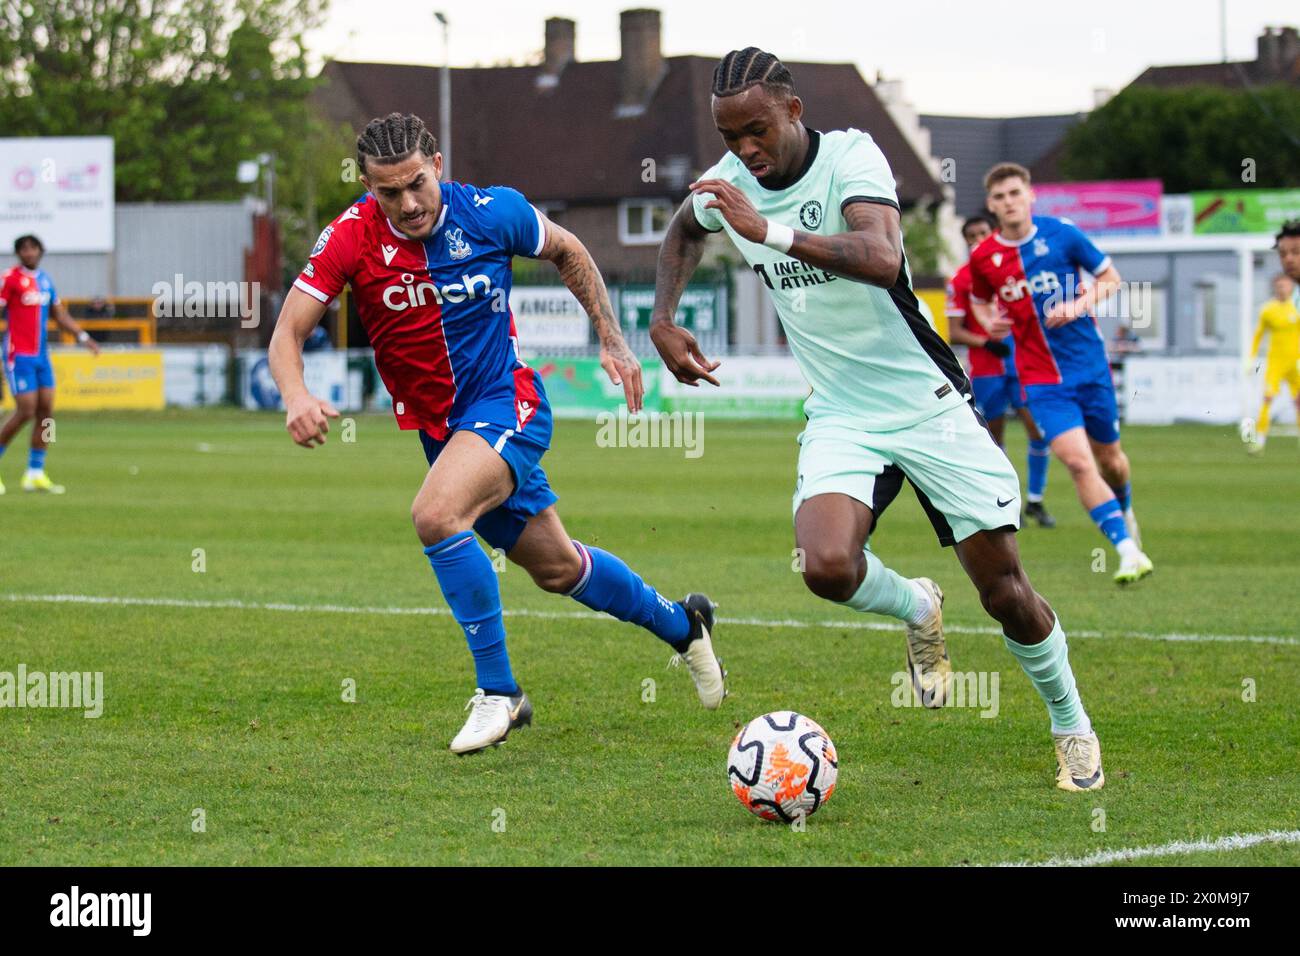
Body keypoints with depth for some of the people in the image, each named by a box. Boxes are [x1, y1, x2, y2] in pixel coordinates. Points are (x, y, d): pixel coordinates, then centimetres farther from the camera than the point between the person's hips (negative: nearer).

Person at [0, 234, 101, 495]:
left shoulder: (44, 279, 12)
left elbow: (59, 314, 21)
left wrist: (83, 337, 11)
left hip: (41, 355, 7)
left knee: (46, 411, 3)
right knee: (25, 412, -11)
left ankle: (35, 474, 9)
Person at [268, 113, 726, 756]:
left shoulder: (491, 213, -14)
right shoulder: (352, 237, -13)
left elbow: (566, 251, 6)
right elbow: (288, 330, -16)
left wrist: (612, 342, 6)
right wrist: (296, 398, -36)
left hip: (506, 404, -4)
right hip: (439, 429, 4)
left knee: (436, 514, -31)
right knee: (555, 567, 15)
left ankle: (497, 690, -19)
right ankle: (679, 623, 41)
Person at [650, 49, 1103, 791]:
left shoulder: (851, 157, -18)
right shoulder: (730, 181, -1)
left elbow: (883, 258, -37)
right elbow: (684, 230, 24)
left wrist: (771, 233, -43)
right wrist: (663, 320, 11)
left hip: (929, 403, -3)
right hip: (842, 417, 4)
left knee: (1005, 591, 1)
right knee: (827, 564, -25)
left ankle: (1072, 725, 28)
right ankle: (917, 611, 10)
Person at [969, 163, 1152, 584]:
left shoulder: (1062, 234, -7)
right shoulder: (982, 257, -3)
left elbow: (1110, 279, 3)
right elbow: (981, 301, 17)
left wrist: (1080, 305, -15)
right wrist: (990, 321, -6)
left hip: (1090, 365, 1)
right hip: (1041, 377, -1)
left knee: (1109, 458, 16)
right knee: (1078, 462, -18)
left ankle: (1123, 511, 50)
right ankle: (1128, 551, -15)